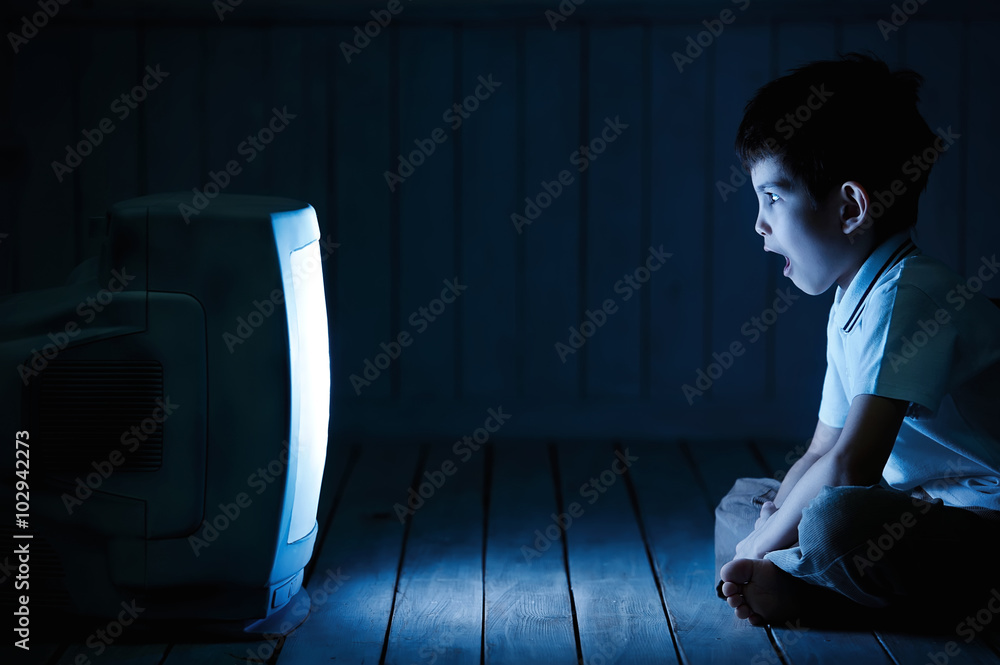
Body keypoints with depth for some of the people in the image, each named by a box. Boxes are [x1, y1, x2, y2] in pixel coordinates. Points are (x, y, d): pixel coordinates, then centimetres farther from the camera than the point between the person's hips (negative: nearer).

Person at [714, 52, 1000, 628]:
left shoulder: (909, 293, -20)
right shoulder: (850, 307, 12)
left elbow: (851, 464, -28)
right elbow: (821, 455, 16)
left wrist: (760, 547, -15)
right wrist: (772, 519, -4)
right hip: (921, 501, 11)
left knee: (835, 520, -37)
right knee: (742, 501, 16)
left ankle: (794, 584, -8)